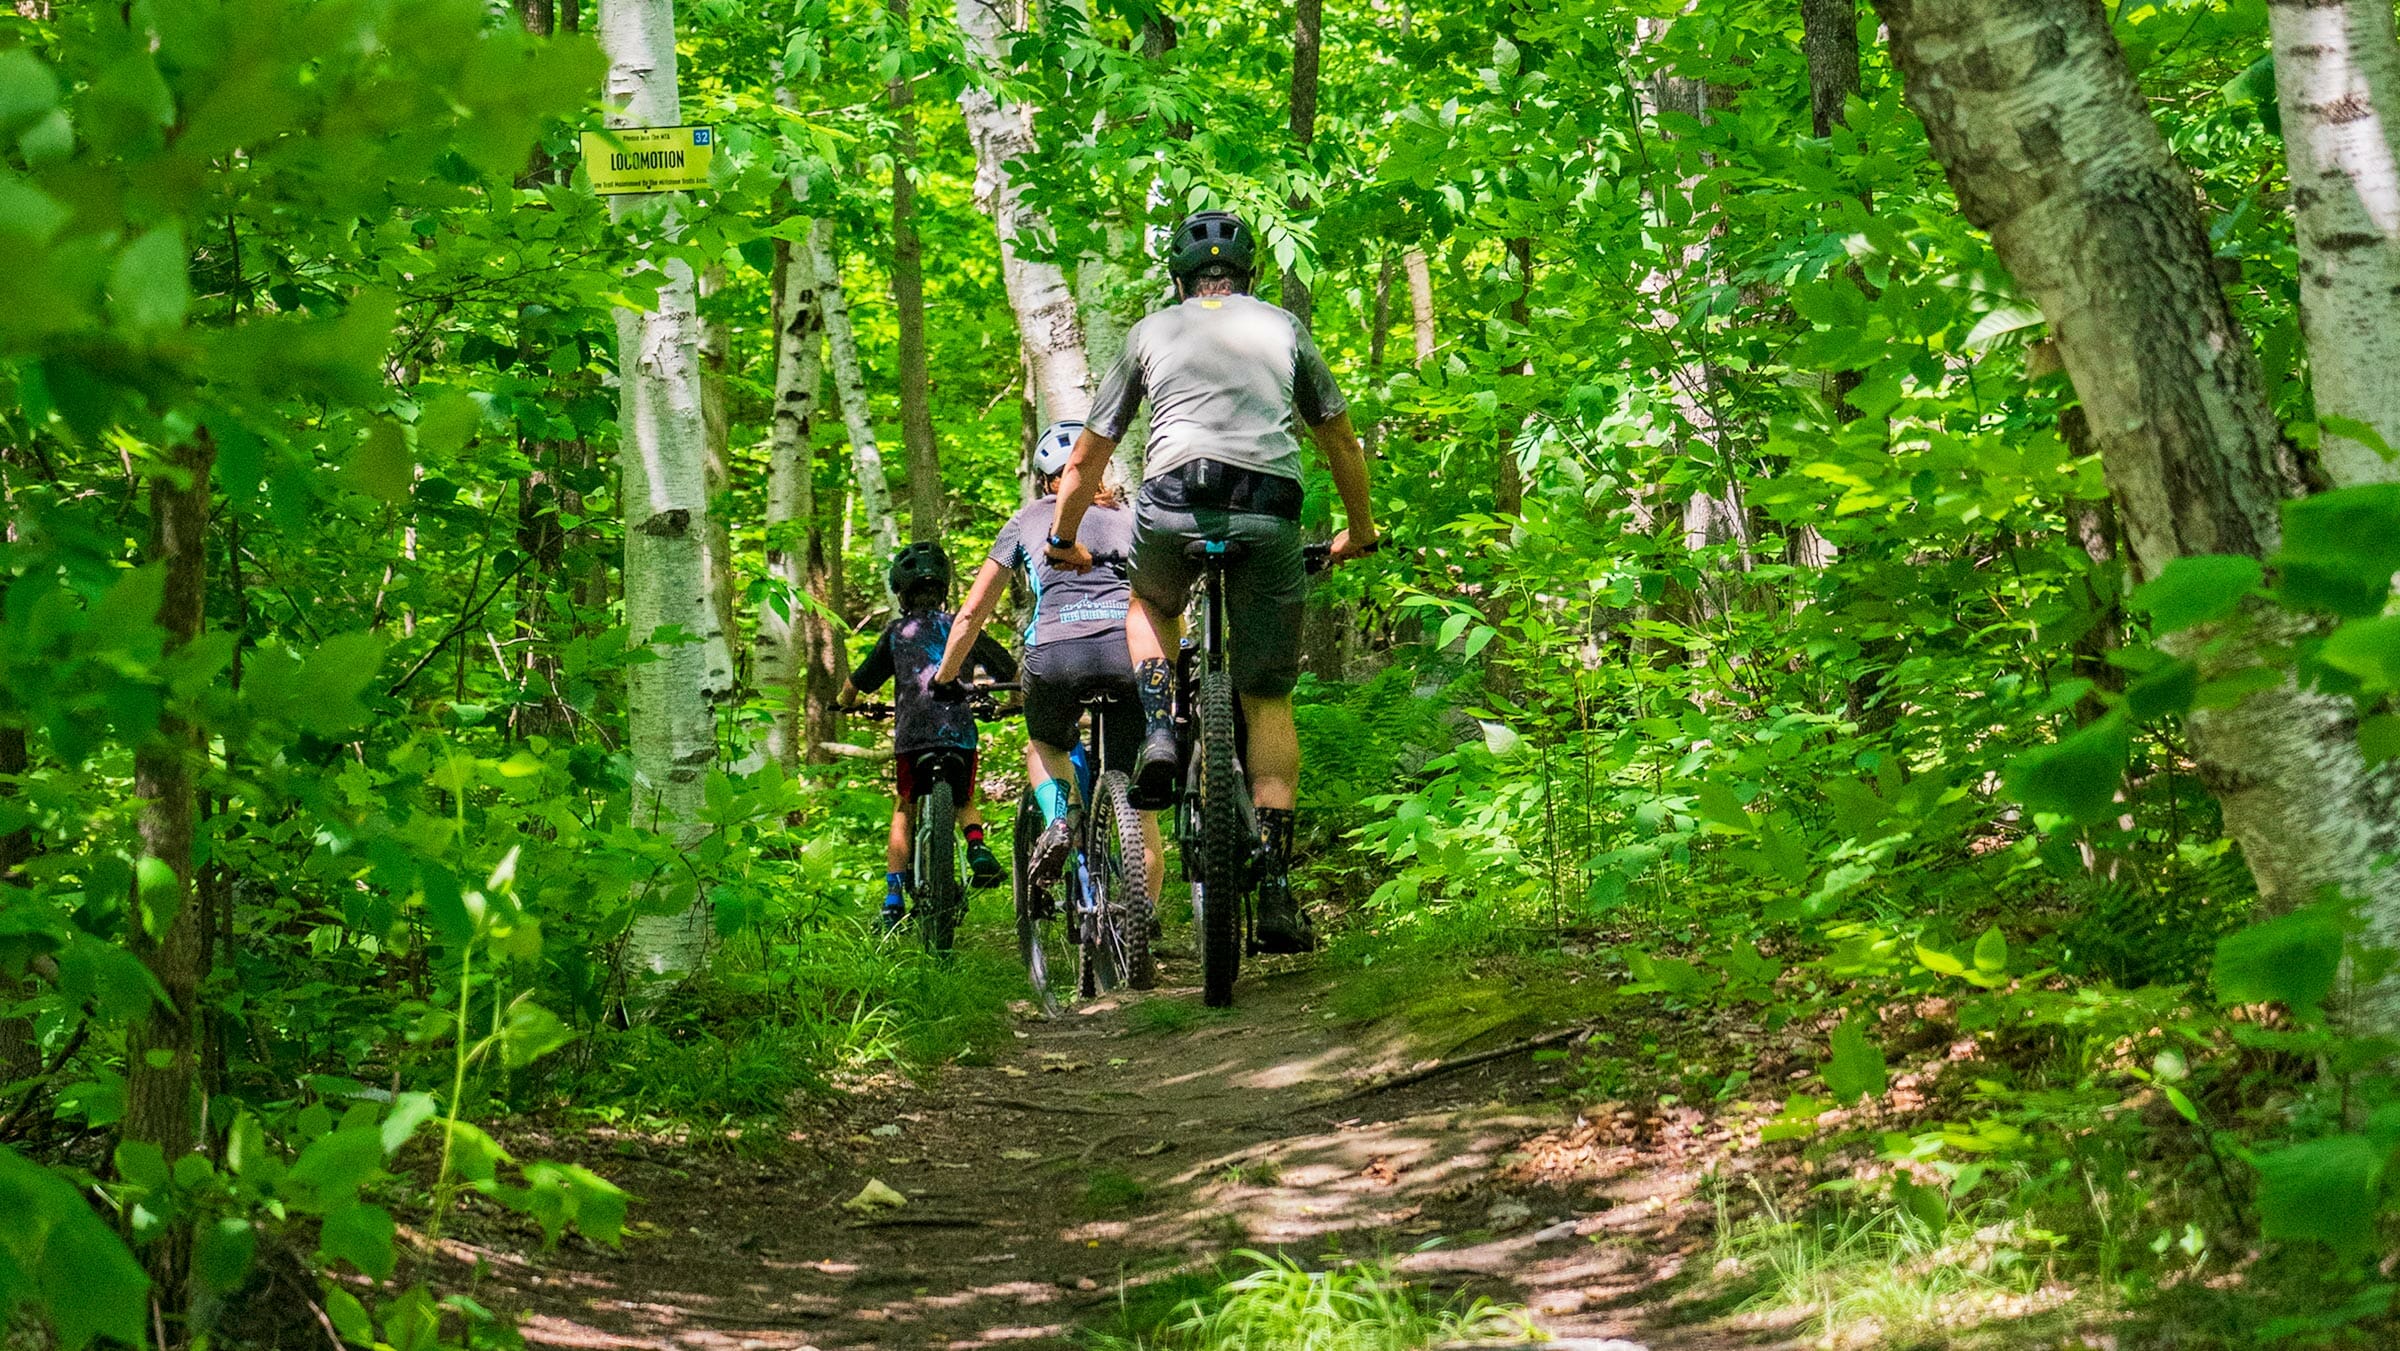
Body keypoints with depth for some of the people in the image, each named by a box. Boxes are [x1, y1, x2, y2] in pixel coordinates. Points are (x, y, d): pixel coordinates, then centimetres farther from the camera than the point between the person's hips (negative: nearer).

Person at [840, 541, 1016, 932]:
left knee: (904, 810, 19)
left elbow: (855, 685, 18)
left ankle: (894, 899, 8)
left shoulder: (897, 632, 12)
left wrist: (846, 703, 40)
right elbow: (1014, 674, 18)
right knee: (965, 802, 25)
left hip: (911, 735, -1)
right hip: (960, 733, 1)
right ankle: (978, 848, -7)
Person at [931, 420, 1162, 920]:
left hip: (1058, 651, -1)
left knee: (1044, 746, 31)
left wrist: (944, 679, 37)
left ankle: (1057, 820, 3)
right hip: (1130, 650, 1)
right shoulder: (1128, 518, 29)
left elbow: (972, 612, 26)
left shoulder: (1028, 519, 25)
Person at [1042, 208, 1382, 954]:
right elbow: (1341, 439, 29)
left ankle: (1159, 735, 8)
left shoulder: (1152, 331, 21)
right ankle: (1275, 885, 0)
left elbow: (1088, 455, 27)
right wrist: (1360, 529, 44)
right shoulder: (1283, 327, 23)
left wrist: (1064, 538, 42)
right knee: (1269, 701, 10)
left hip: (1175, 503, 0)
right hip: (1270, 512, 0)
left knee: (1151, 605, 35)